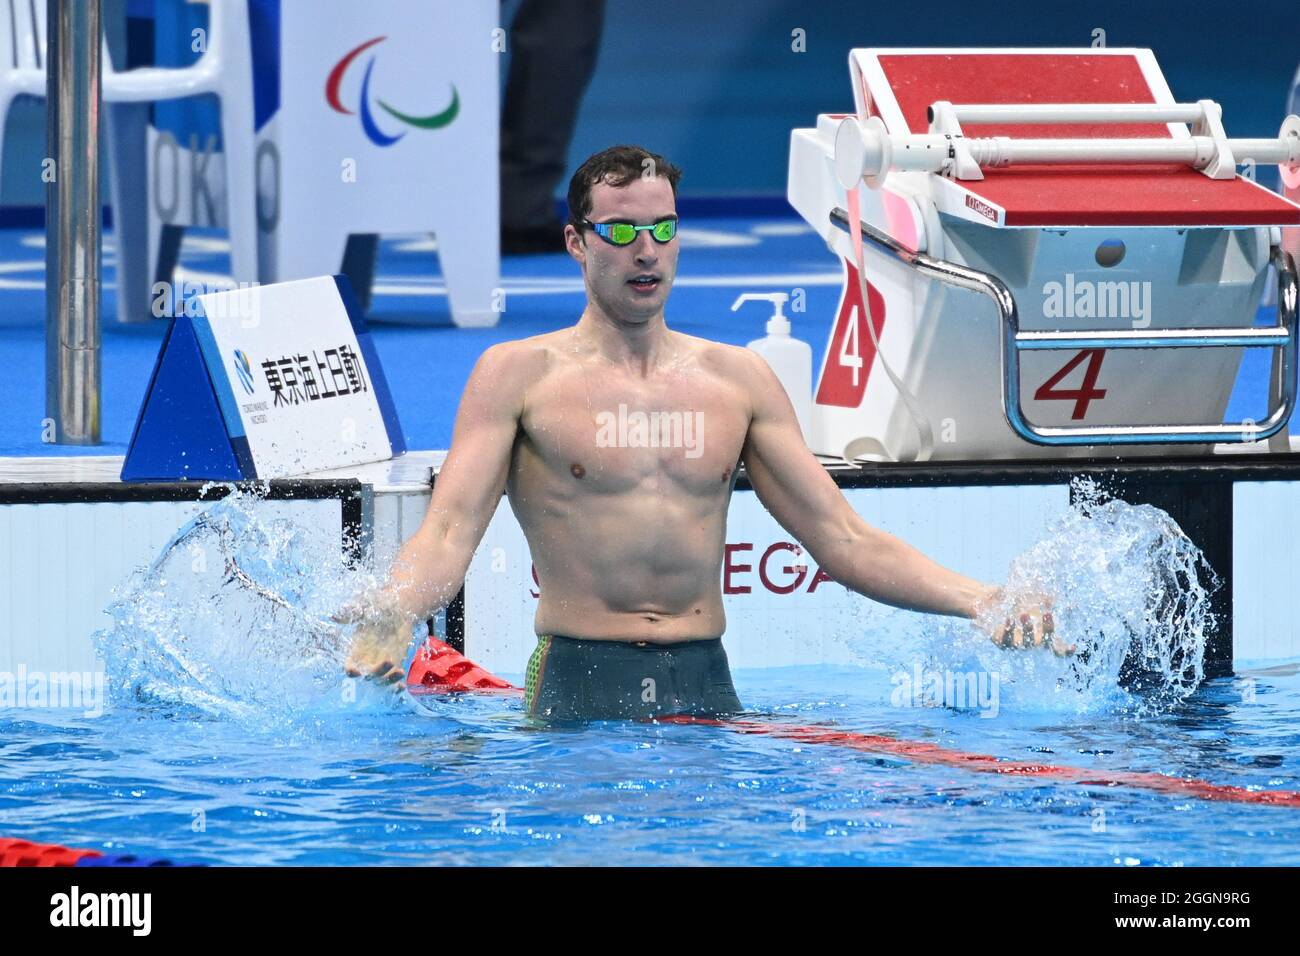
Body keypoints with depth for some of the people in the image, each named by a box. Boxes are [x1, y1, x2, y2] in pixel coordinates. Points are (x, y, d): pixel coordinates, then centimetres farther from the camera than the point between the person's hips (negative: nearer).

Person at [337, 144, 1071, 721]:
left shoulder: (738, 379, 14)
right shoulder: (518, 374, 3)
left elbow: (844, 540, 12)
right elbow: (449, 533, -7)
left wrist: (980, 600, -3)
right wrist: (391, 614, -30)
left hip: (704, 683, 3)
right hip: (578, 684, -3)